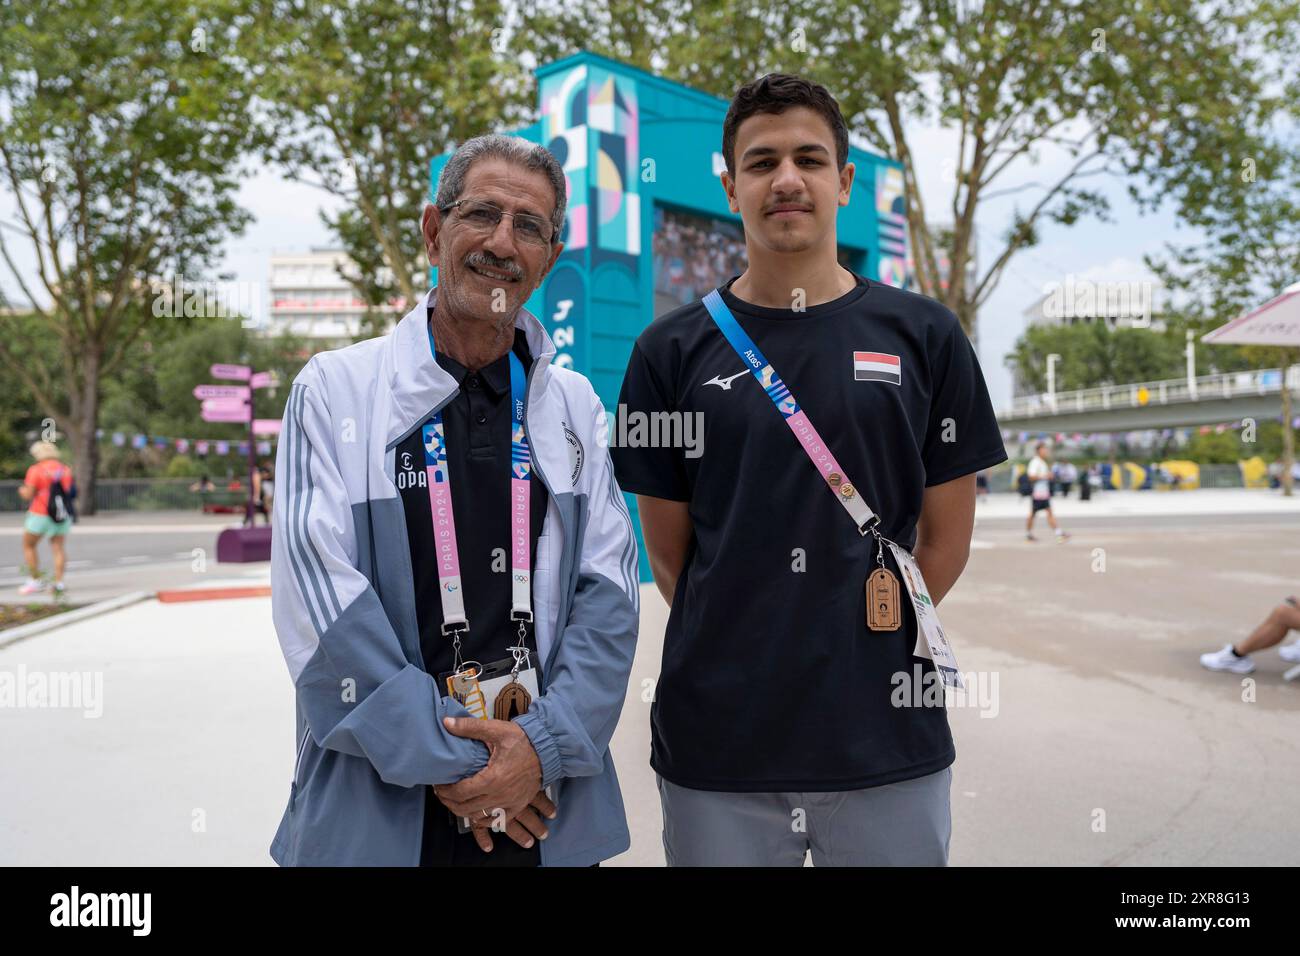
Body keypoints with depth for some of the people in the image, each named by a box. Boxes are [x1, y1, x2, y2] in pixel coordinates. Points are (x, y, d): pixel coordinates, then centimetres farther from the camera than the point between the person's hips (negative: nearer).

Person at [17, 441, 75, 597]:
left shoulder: (36, 470, -9)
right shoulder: (66, 470, 6)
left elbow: (28, 495, -12)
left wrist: (22, 490, 10)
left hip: (40, 515, -4)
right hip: (62, 515, 4)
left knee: (28, 546, 13)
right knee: (59, 548, 4)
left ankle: (36, 580, 11)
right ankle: (59, 583, -7)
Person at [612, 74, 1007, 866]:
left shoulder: (924, 337, 1)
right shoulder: (673, 350, 0)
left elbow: (946, 539, 4)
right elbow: (669, 551, 4)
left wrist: (865, 649, 6)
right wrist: (741, 651, 5)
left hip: (889, 744, 1)